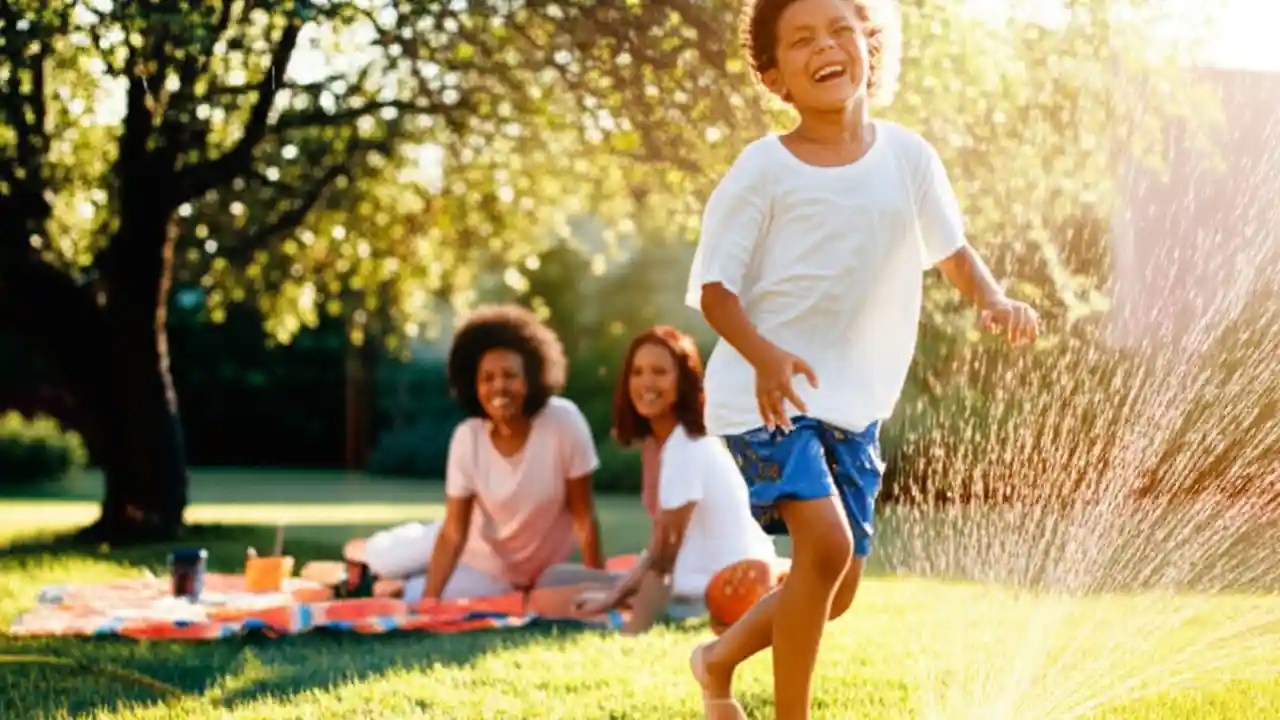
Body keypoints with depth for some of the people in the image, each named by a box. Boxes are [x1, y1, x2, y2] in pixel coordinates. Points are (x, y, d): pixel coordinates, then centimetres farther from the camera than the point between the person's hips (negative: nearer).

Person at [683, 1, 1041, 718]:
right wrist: (764, 355, -28)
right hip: (769, 393, -5)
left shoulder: (907, 155, 0)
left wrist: (995, 300, -10)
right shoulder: (764, 169, -10)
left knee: (839, 590, 9)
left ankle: (721, 658, 36)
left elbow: (953, 250, 12)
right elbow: (715, 288, -9)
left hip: (858, 400, 5)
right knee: (827, 543, -23)